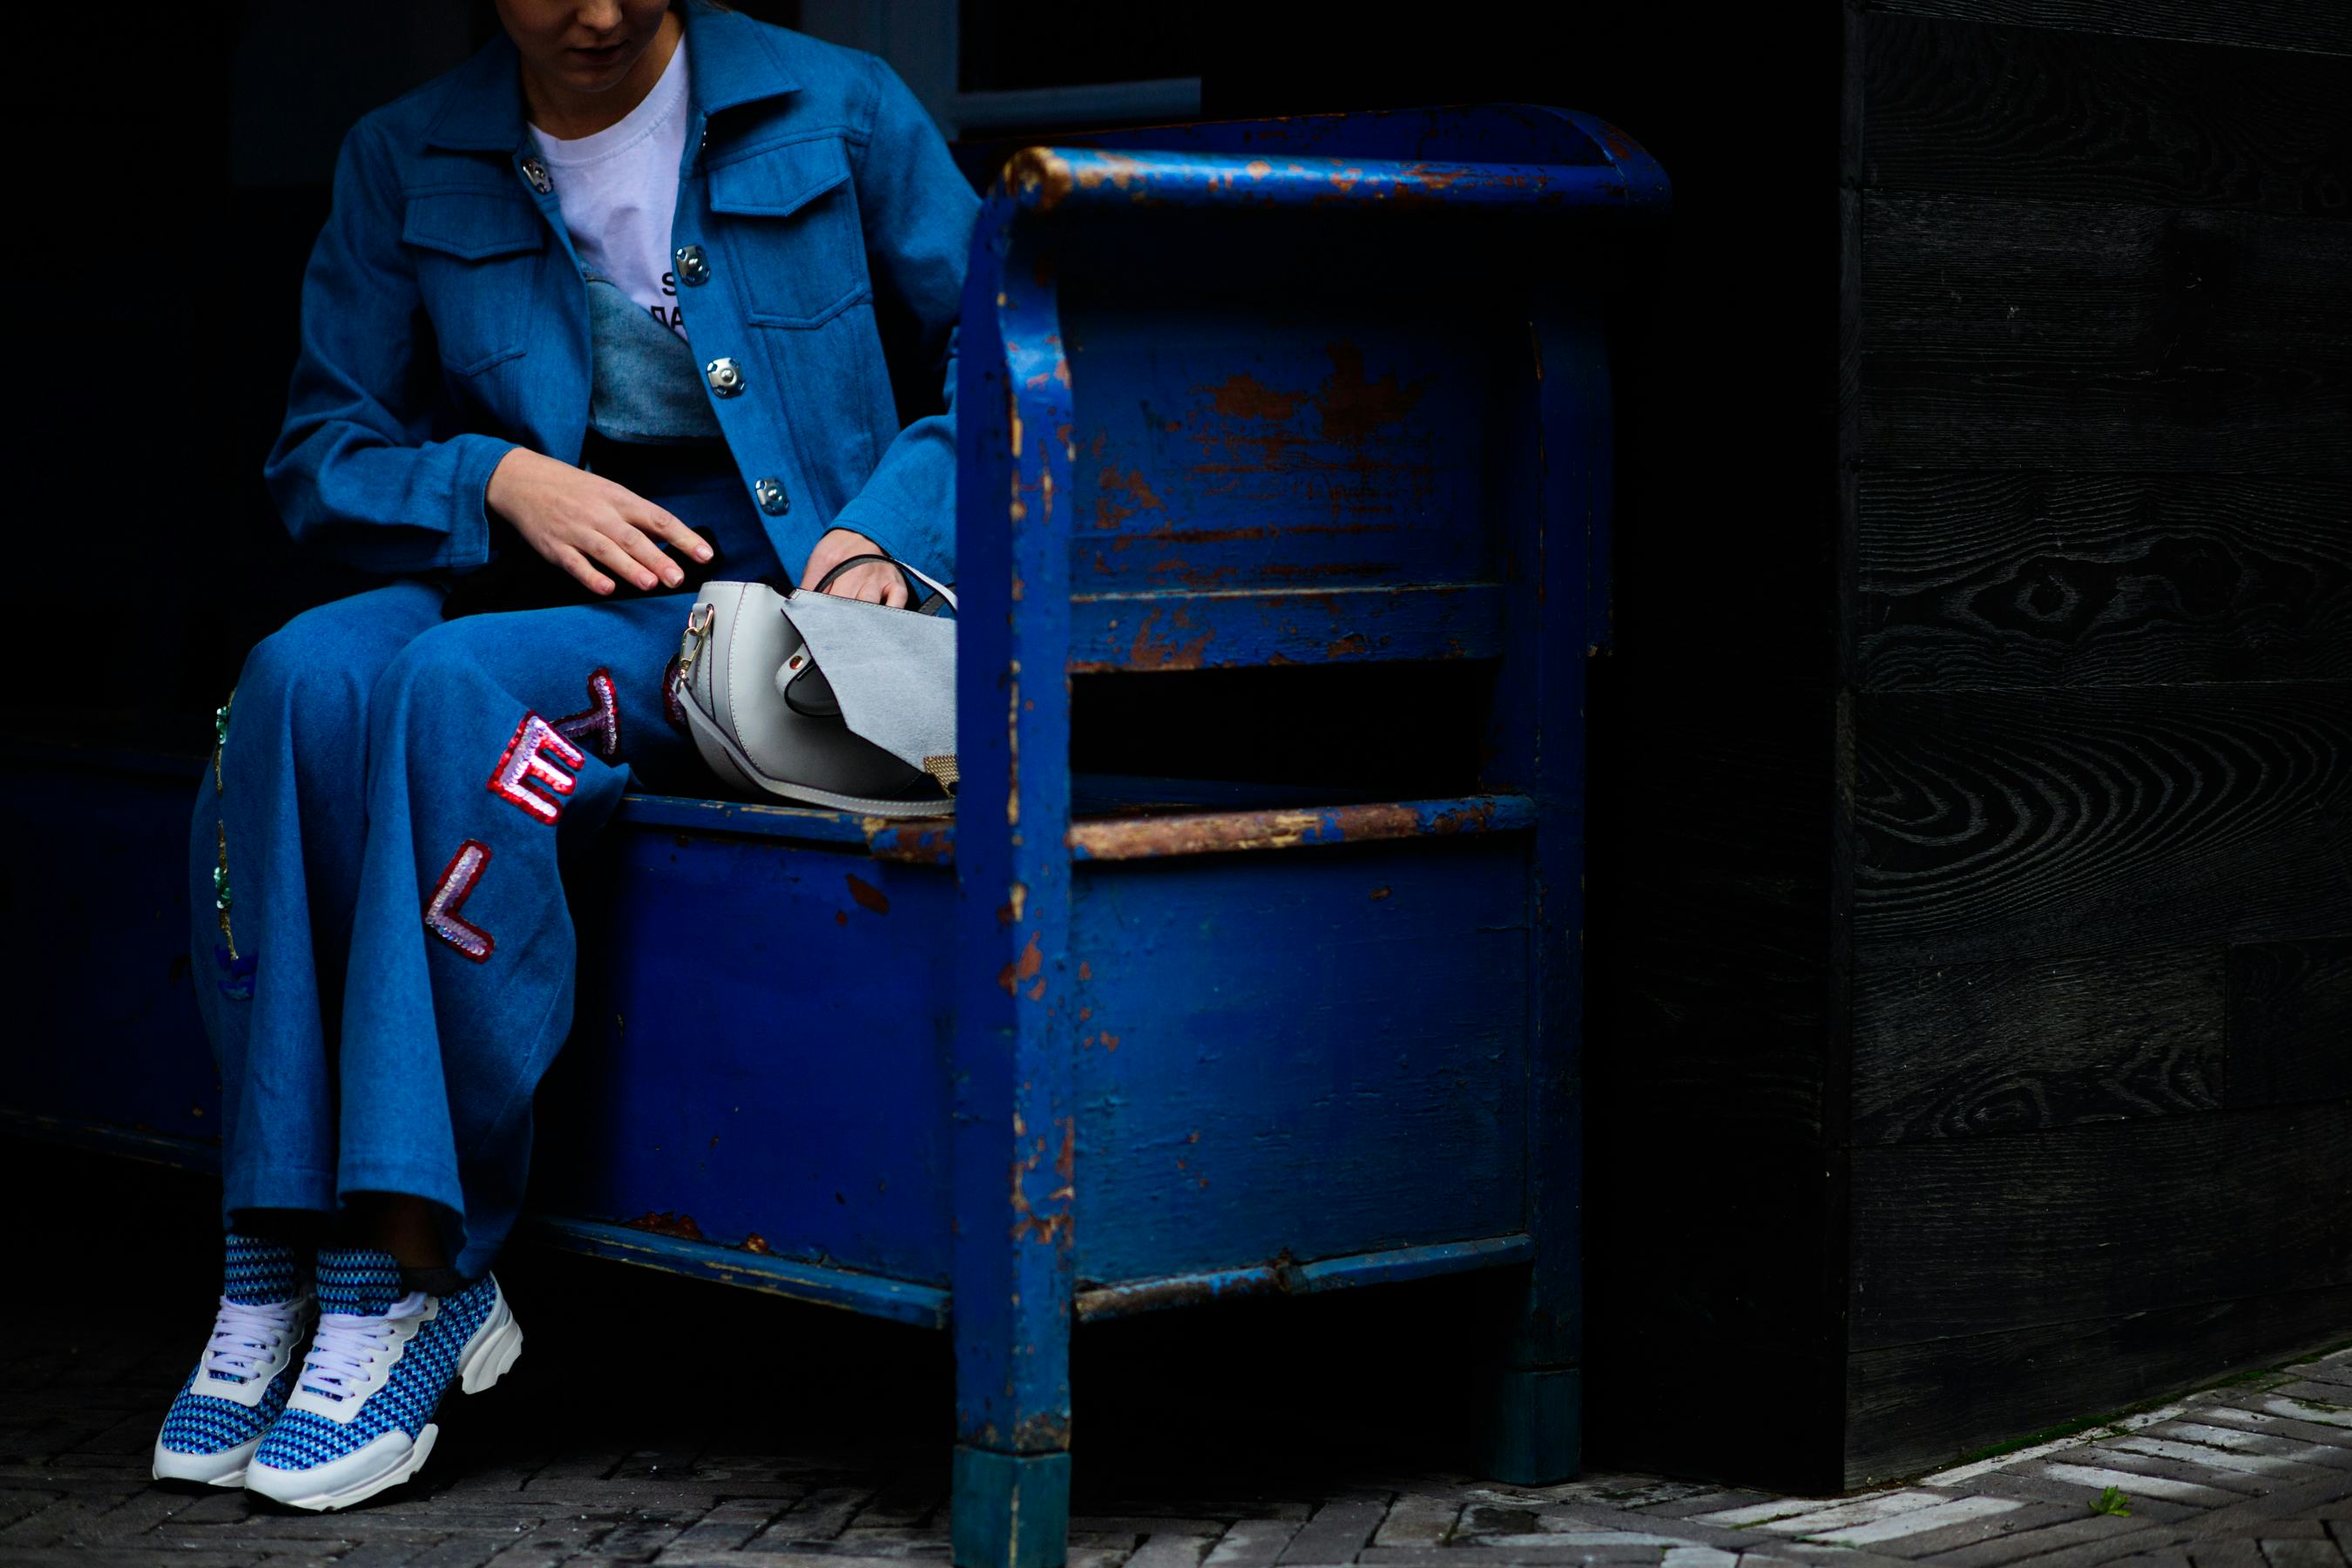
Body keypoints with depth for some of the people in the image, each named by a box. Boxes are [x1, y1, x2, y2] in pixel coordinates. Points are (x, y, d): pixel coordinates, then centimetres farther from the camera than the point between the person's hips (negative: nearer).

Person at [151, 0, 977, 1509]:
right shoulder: (407, 165, 10)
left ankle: (422, 1267, -29)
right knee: (303, 675, -30)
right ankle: (278, 1258, -27)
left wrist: (889, 534, -8)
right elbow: (321, 451, 11)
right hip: (517, 590, 3)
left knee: (464, 688, -33)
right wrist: (499, 478, -8)